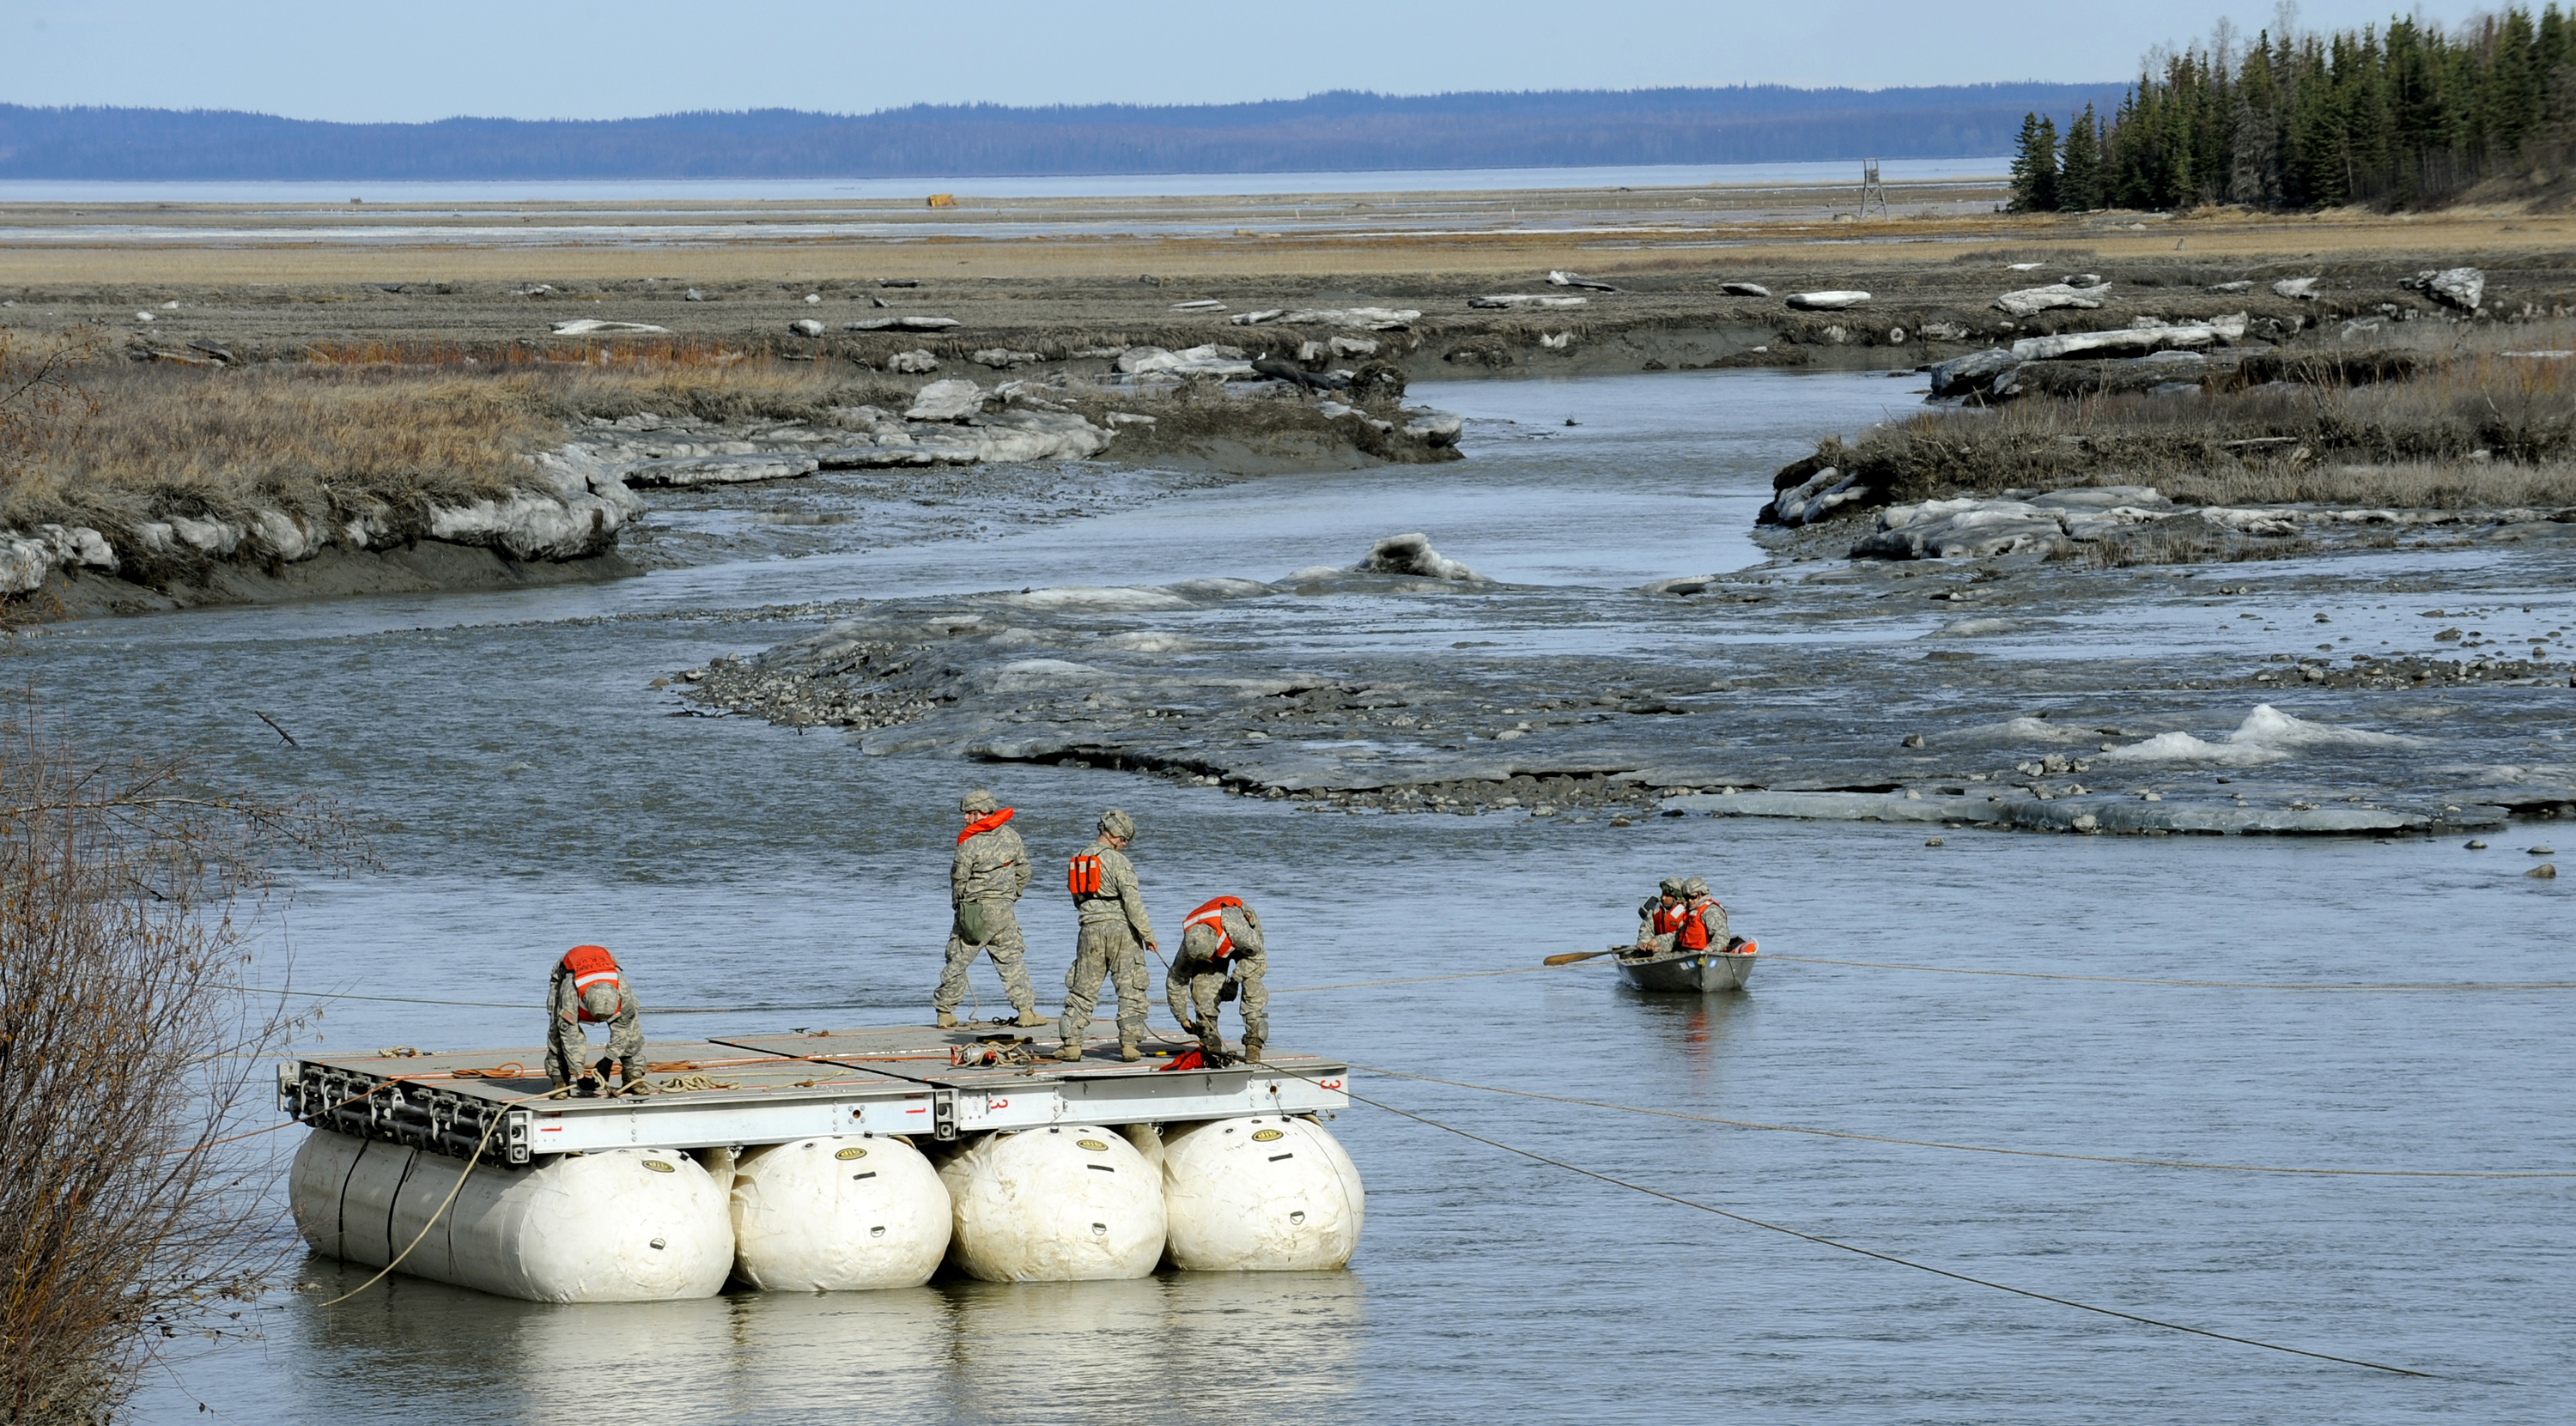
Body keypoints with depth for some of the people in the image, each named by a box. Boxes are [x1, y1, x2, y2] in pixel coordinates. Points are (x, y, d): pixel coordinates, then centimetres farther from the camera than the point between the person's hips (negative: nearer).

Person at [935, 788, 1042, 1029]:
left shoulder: (970, 843, -14)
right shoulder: (1012, 837, 2)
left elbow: (959, 878, -7)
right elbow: (1023, 872, 10)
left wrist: (958, 904, 11)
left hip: (973, 909, -4)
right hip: (1003, 910, 4)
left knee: (957, 959, 6)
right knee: (1011, 960, 10)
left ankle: (945, 1011, 11)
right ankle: (1026, 1010, 5)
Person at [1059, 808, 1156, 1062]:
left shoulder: (1079, 859, 11)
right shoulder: (1117, 861, -9)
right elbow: (1132, 900, -14)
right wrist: (1147, 933, -10)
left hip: (1090, 928, 5)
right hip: (1121, 927, -5)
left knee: (1083, 989, 10)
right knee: (1130, 988, 2)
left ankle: (1072, 1043, 7)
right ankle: (1128, 1044, -1)